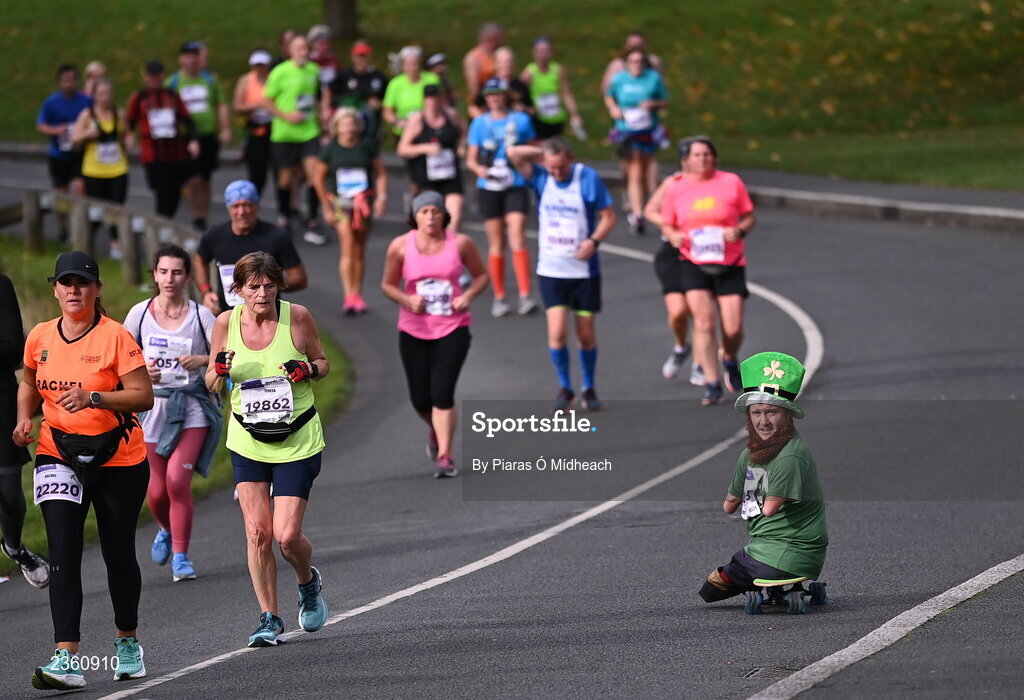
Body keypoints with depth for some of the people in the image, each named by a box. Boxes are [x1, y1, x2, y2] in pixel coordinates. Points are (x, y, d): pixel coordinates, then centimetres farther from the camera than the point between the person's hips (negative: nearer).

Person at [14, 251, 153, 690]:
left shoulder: (116, 336, -10)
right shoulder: (40, 338, 3)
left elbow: (144, 396, -15)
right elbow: (30, 383, 22)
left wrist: (93, 397, -27)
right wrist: (25, 419, 3)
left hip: (119, 460, -2)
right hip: (58, 456, 2)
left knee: (118, 554, 9)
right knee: (63, 554, -13)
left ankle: (127, 641, 34)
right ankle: (67, 659, -20)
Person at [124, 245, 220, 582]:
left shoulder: (201, 316, -1)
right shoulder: (140, 313, 3)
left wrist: (202, 360, -23)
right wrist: (141, 370, -9)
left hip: (192, 406, -2)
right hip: (154, 406, 2)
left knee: (177, 479, -18)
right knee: (157, 489, 4)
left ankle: (181, 555, -5)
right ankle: (167, 531, 39)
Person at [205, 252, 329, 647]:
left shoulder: (297, 317, -10)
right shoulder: (226, 323, -5)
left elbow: (322, 363, 5)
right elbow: (211, 385, 6)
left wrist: (308, 370, -18)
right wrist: (220, 371, -17)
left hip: (297, 440, -2)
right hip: (247, 442, 2)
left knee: (287, 535, -7)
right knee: (257, 532, -4)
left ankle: (308, 583, 26)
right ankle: (270, 619, 7)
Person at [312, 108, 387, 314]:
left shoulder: (367, 146, 0)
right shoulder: (331, 149, -2)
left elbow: (380, 173, 7)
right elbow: (318, 179, 5)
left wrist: (381, 197, -5)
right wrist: (327, 207, 3)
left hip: (364, 201, 2)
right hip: (340, 202, -2)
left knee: (359, 250, 7)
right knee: (348, 247, -14)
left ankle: (357, 295, 17)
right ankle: (349, 296, -18)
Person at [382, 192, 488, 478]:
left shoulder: (460, 243, -4)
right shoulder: (400, 246, -4)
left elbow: (481, 275, 9)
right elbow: (388, 284, 6)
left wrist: (468, 295, -10)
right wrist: (407, 300, -14)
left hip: (453, 329, -2)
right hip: (414, 331, 2)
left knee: (442, 394, -14)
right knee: (421, 400, 6)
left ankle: (444, 456, -6)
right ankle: (436, 431, 41)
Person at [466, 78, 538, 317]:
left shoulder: (521, 120, 6)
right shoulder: (479, 123, 7)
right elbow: (471, 158, 6)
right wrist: (479, 168, -14)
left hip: (515, 186, -1)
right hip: (489, 188, 1)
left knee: (517, 238, -14)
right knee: (496, 243, 4)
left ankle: (525, 296, -17)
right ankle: (499, 297, 13)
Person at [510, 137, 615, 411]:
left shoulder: (588, 178, -8)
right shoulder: (541, 178, -2)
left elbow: (608, 216, -3)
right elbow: (515, 153, -14)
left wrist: (594, 240, -19)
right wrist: (543, 153, -7)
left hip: (584, 270, -1)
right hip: (551, 270, 1)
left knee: (586, 334, 6)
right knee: (557, 332, -10)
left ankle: (588, 389, 25)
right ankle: (564, 388, 9)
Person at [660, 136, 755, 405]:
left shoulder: (731, 182, 0)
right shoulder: (676, 189, 4)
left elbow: (749, 217, 6)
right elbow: (666, 224, 13)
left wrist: (739, 231, -16)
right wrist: (673, 236, -10)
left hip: (730, 264, 0)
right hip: (694, 264, 0)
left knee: (733, 328, -3)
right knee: (703, 321, -12)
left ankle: (730, 359, 32)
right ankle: (712, 384, -5)